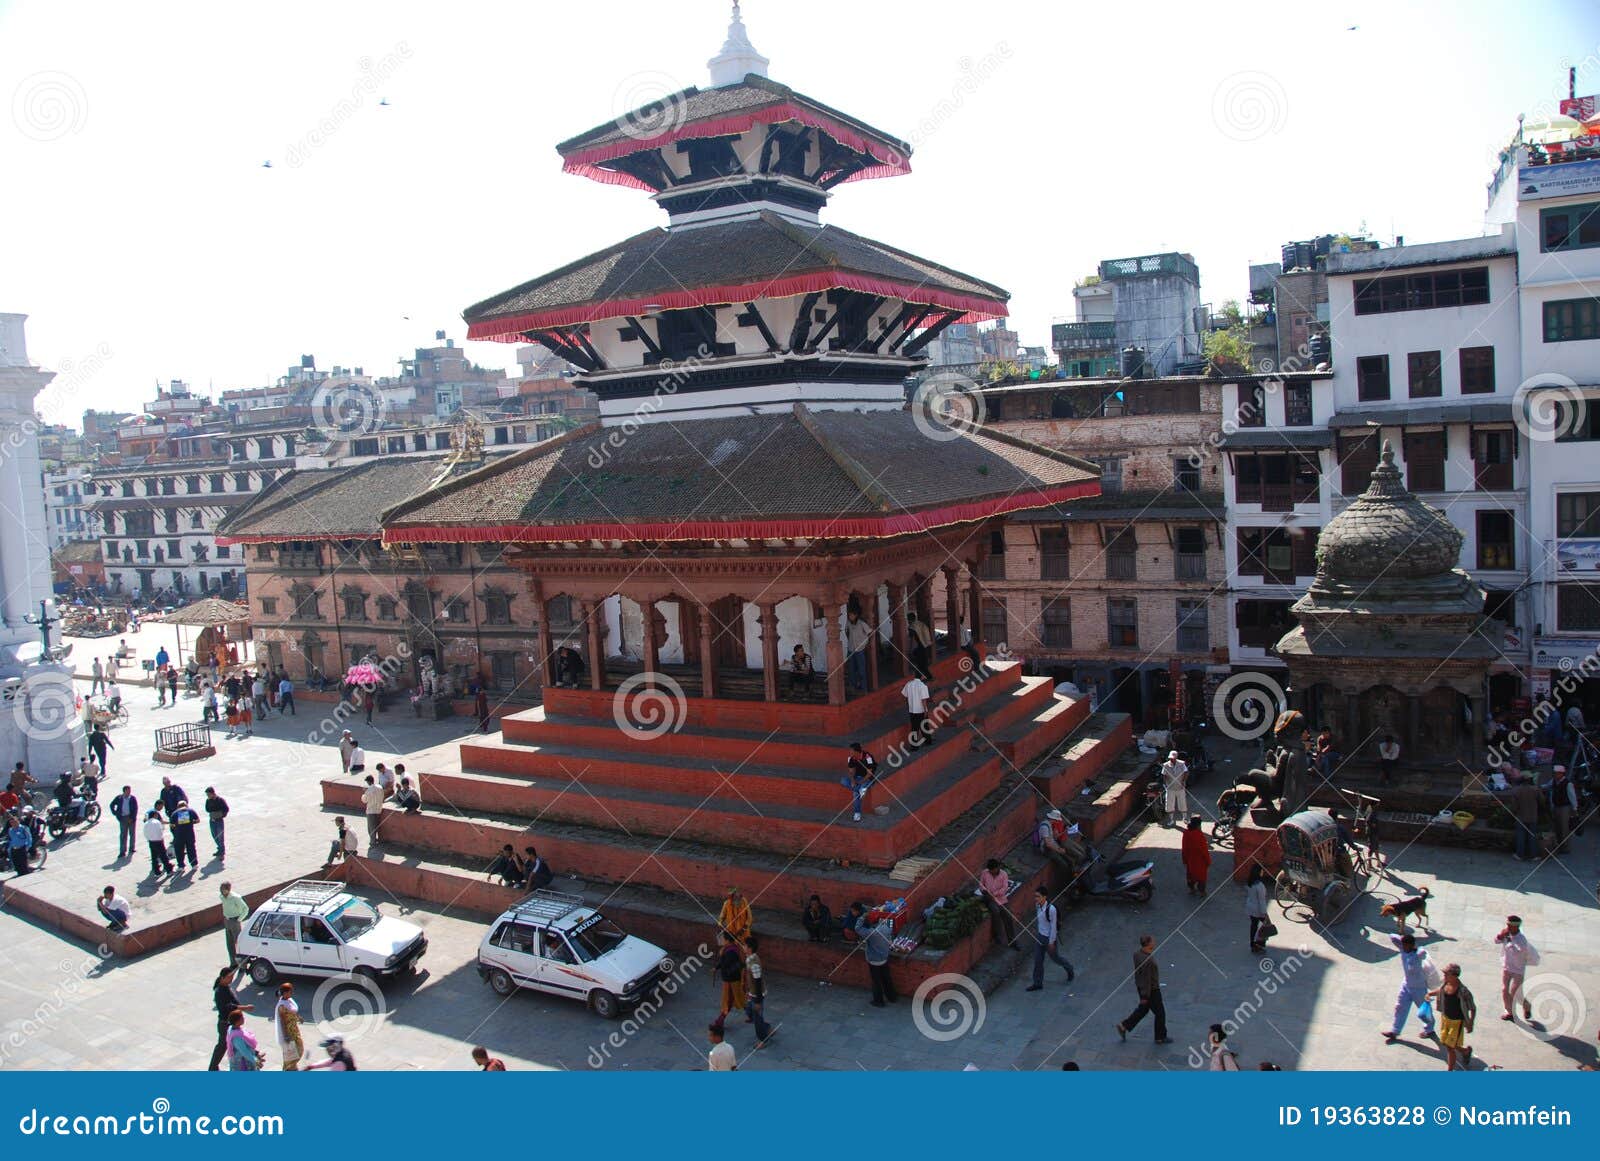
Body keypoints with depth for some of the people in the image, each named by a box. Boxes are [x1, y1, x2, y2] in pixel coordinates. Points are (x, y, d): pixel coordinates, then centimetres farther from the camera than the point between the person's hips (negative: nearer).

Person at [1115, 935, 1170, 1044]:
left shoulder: (1137, 953, -6)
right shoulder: (1147, 960, -34)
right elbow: (1146, 979, -27)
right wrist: (1145, 996, -19)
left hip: (1141, 987, 9)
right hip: (1151, 990, -8)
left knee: (1142, 1009, 25)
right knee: (1160, 1013, 12)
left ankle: (1124, 1026, 28)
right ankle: (1160, 1037, 29)